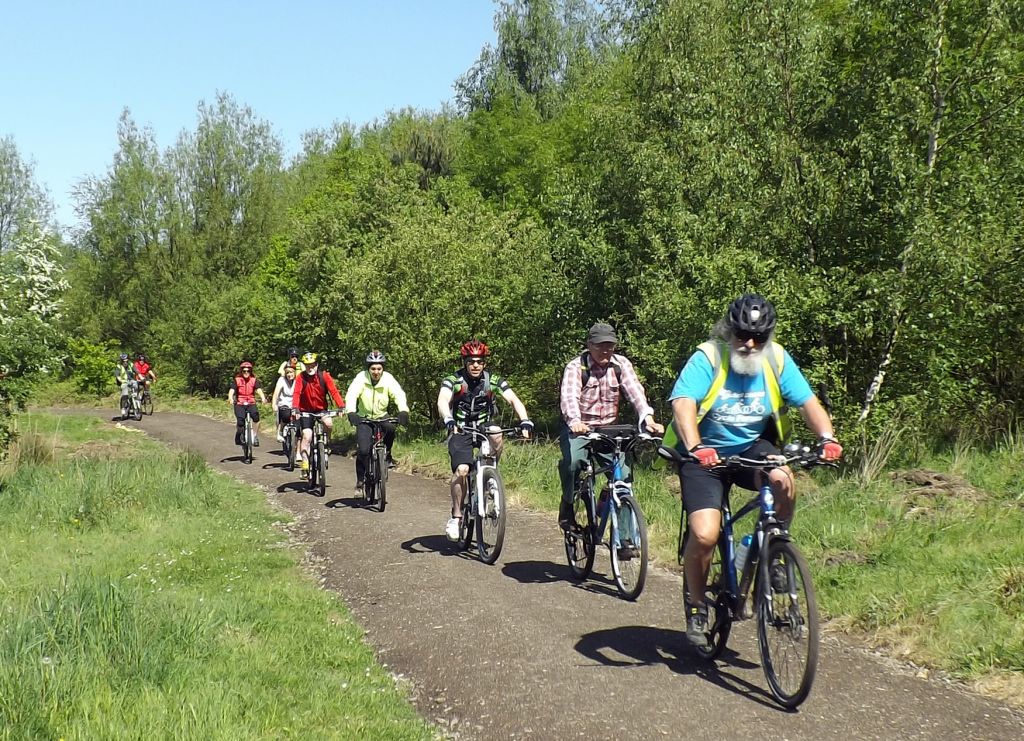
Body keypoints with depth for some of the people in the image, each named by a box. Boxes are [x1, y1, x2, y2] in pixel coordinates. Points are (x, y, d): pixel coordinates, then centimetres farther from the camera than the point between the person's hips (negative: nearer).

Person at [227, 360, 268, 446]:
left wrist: (263, 398, -33)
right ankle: (238, 435, 9)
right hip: (239, 404, -1)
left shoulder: (254, 380, 2)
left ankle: (255, 436, -13)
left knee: (256, 416, -28)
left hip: (251, 403, 1)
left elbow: (259, 390, -12)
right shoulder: (236, 380, 0)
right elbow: (231, 390, -13)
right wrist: (230, 398, -35)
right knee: (240, 421, -22)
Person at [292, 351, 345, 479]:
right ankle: (304, 463, -8)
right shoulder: (301, 377, -12)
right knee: (307, 436, -14)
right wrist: (295, 408, -39)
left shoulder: (324, 376, -11)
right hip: (306, 410, -1)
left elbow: (333, 391, -18)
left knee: (329, 423, -28)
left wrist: (341, 406, -32)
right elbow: (296, 393, -22)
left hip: (321, 409, 1)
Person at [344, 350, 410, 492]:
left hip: (382, 417, 1)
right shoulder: (361, 377, -15)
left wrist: (403, 411, -43)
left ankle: (387, 454, -7)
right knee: (363, 450, -15)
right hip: (364, 418, -1)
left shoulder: (388, 379, -12)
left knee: (390, 428, -33)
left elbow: (399, 395, -24)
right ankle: (360, 480, 5)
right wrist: (351, 412, -46)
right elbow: (351, 395, -27)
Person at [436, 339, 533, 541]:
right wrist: (448, 420, -51)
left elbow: (513, 399, -18)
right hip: (460, 431, -2)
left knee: (496, 436, -33)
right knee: (462, 469, -24)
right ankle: (456, 516, -8)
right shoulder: (453, 380, -13)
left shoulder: (493, 380, -7)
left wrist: (524, 420, -37)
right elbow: (442, 401, -30)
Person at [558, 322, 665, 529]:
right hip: (579, 428, -2)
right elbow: (569, 396, -29)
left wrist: (648, 418, -36)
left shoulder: (621, 364, -3)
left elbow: (635, 391, -17)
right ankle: (567, 505, -6)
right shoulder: (576, 366, -12)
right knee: (573, 462, -32)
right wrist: (574, 421, -50)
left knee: (624, 474, -16)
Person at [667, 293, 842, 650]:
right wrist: (695, 448, -47)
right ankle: (696, 605, 10)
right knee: (704, 536, -17)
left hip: (752, 447, 3)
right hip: (705, 455, -2)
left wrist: (827, 438, -31)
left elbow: (808, 402, -11)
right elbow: (683, 405, -30)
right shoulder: (707, 357, -17)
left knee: (782, 480, -31)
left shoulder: (777, 359, -6)